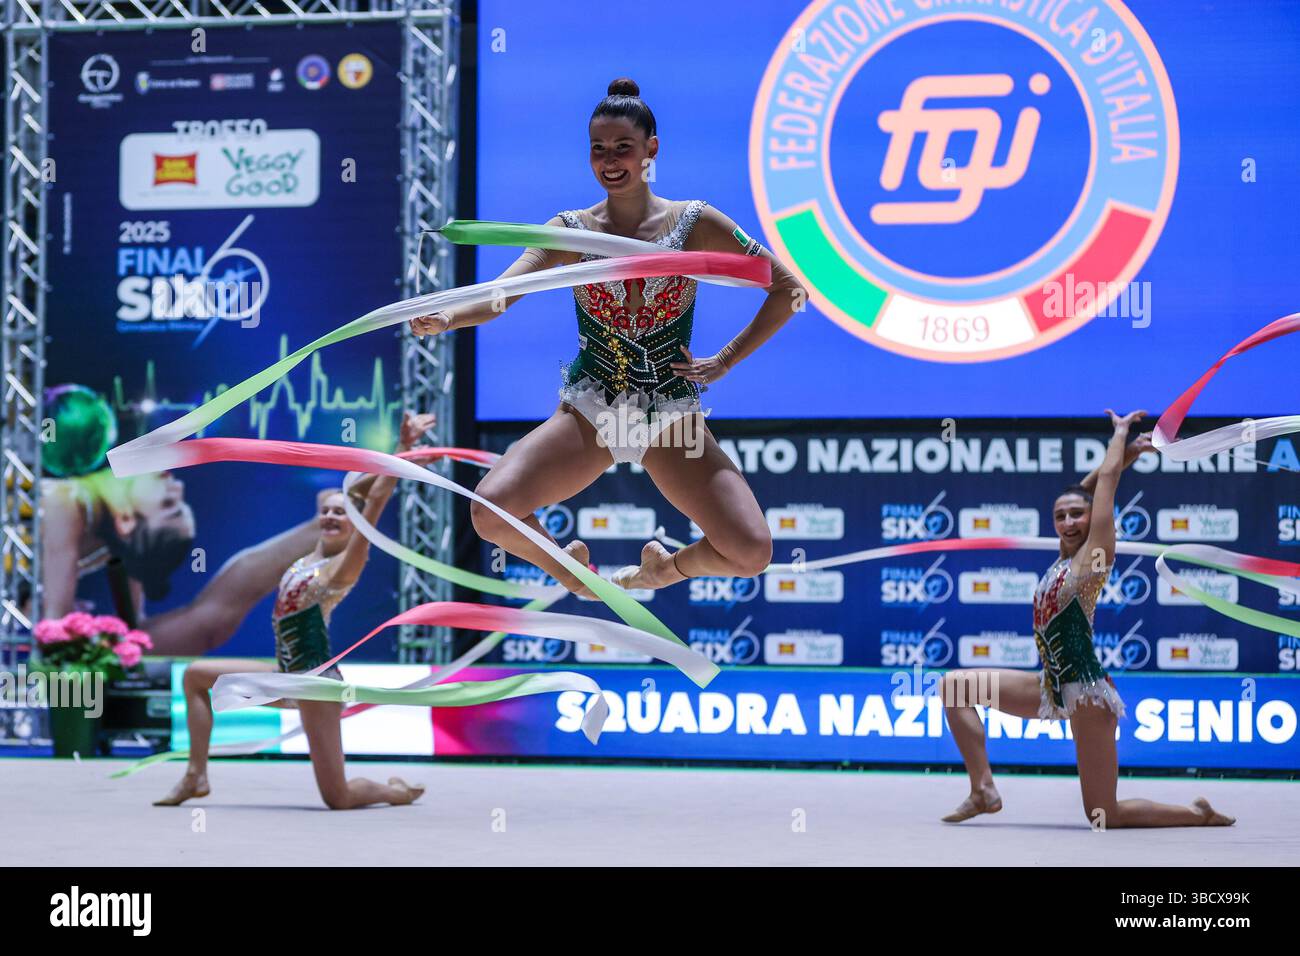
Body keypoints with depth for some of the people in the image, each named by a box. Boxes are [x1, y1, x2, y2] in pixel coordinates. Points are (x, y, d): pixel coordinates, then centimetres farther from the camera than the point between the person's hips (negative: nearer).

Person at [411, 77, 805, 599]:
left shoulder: (694, 224, -3)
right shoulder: (572, 231, -1)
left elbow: (789, 290, 1)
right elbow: (501, 293, -16)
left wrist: (725, 361, -2)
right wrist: (445, 317, -37)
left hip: (672, 419, 0)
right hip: (588, 415, 1)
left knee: (751, 554, -18)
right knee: (492, 511, -25)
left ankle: (669, 567, 19)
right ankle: (573, 575, 9)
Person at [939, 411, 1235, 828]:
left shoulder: (1096, 556, -9)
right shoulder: (1066, 557, 10)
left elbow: (1107, 478, -4)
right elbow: (1090, 486, 18)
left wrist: (1121, 433, 8)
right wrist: (1127, 452, 19)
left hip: (1085, 692, -8)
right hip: (1054, 687, 8)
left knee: (1105, 817, -5)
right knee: (953, 685, 3)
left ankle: (1200, 814, 16)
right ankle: (983, 790, 3)